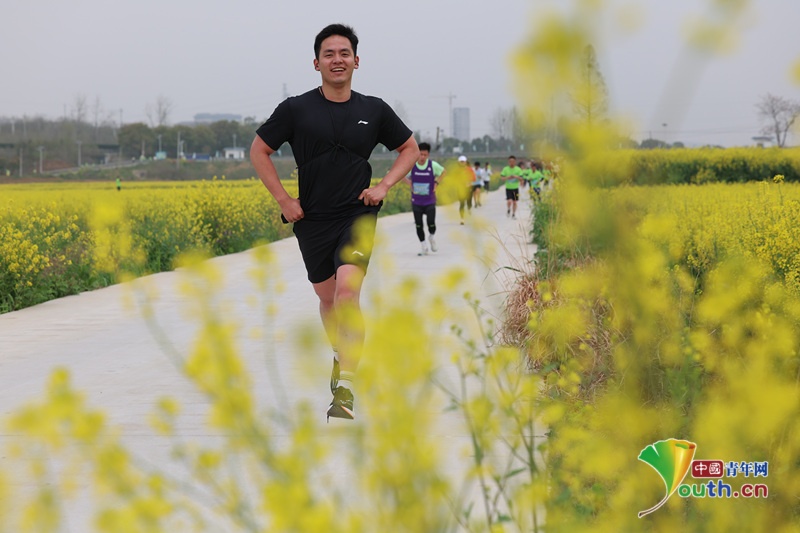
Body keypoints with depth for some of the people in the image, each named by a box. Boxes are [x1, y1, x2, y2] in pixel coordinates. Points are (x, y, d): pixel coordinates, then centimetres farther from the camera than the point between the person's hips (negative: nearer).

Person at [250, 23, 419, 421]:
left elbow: (410, 149, 16)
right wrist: (283, 200, -2)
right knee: (327, 297, 14)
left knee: (348, 292, -20)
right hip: (312, 221, 2)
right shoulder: (296, 110, -4)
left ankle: (345, 389, -22)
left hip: (357, 217, -1)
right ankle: (342, 354, 44)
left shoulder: (374, 111, 1)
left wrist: (384, 185, 0)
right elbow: (258, 152, 6)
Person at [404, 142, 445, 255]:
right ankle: (424, 248, 18)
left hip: (430, 201, -1)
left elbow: (443, 172, 10)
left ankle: (431, 237, 23)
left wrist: (436, 182, -2)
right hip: (416, 201, 1)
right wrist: (410, 184, -3)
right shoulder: (411, 165, -8)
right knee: (419, 225, 2)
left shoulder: (433, 165, -10)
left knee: (431, 224, -11)